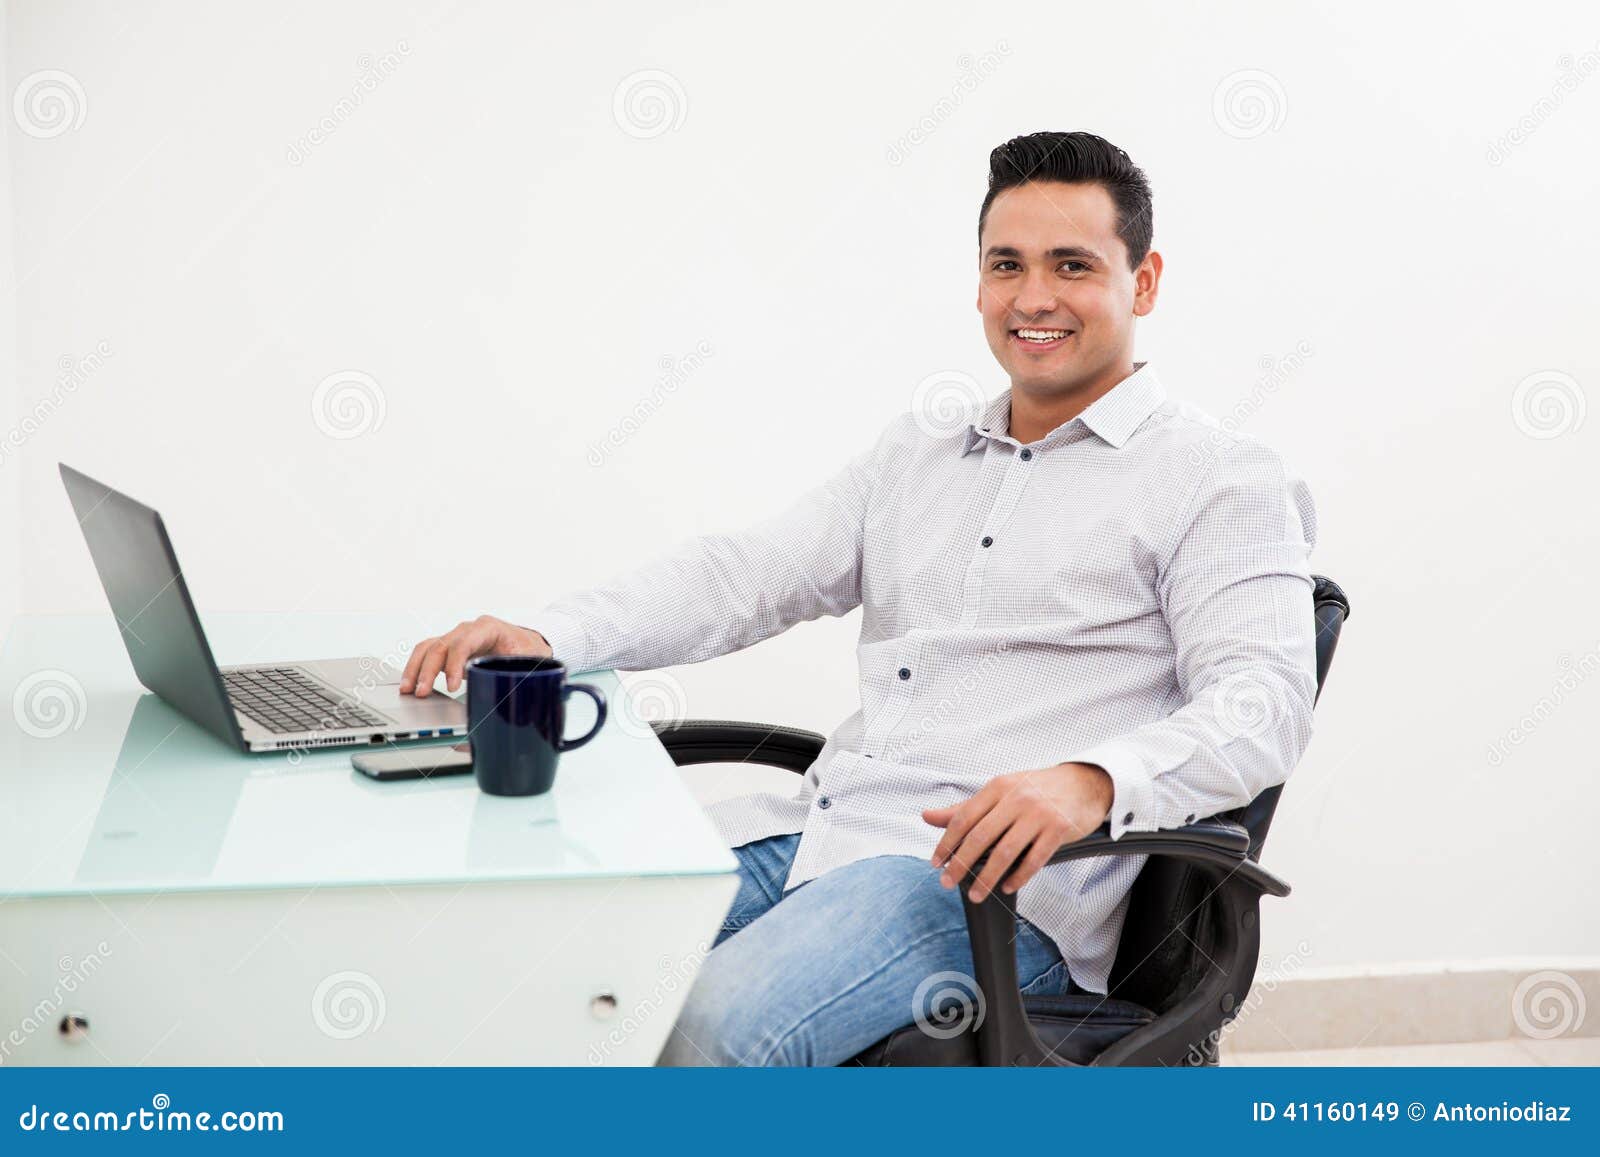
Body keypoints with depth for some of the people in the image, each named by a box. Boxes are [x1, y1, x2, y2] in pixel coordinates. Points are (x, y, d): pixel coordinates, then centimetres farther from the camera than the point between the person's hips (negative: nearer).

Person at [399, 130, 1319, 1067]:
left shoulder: (1222, 482, 2)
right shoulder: (922, 451, 22)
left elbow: (1265, 701, -11)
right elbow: (742, 576, 15)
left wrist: (1092, 782, -32)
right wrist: (547, 638, -2)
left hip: (991, 878, -6)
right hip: (817, 828, 6)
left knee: (714, 1024, -32)